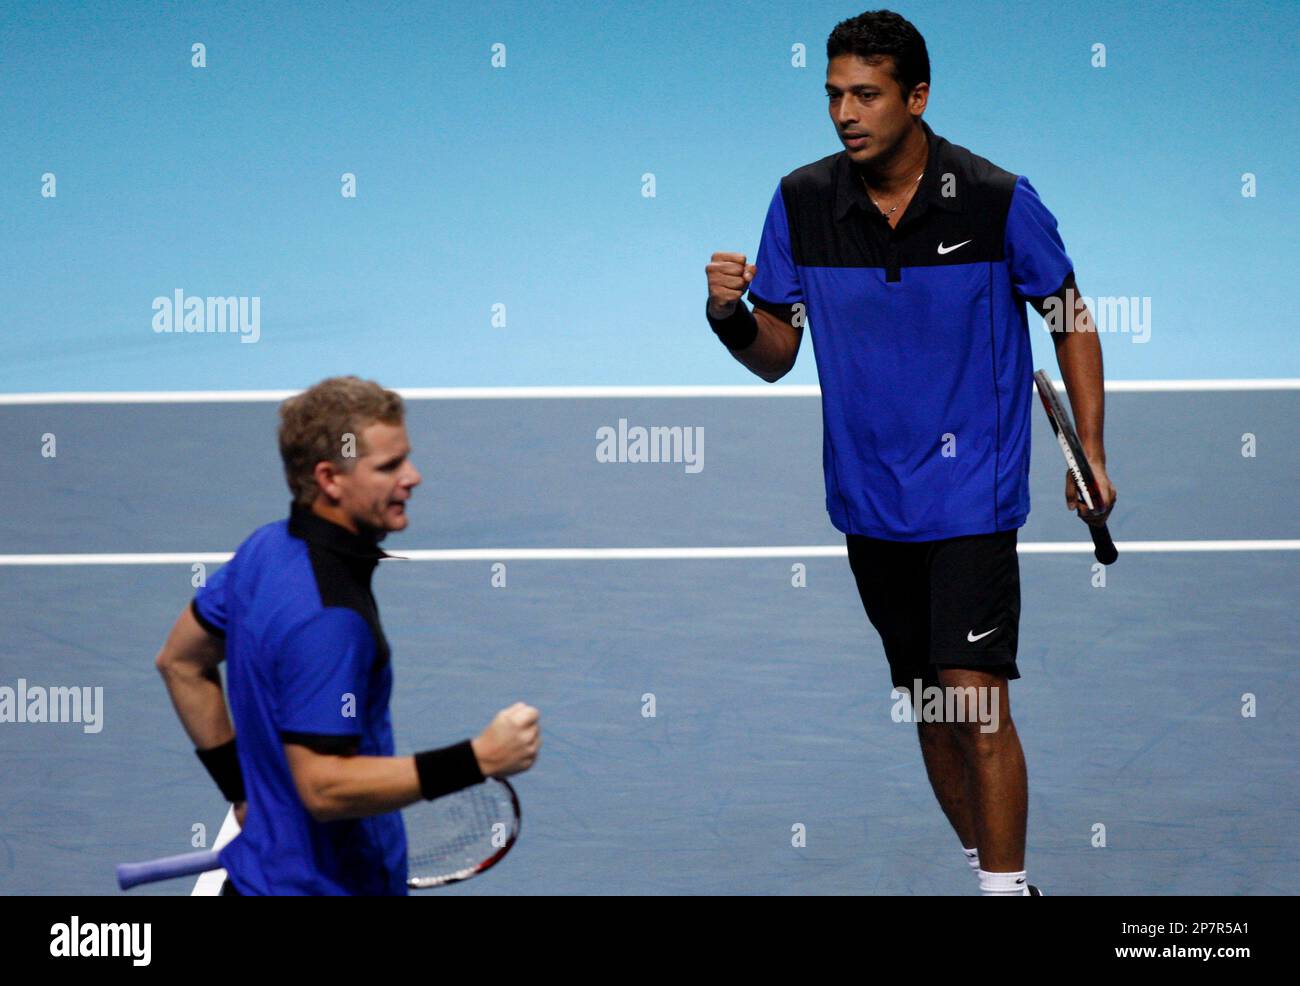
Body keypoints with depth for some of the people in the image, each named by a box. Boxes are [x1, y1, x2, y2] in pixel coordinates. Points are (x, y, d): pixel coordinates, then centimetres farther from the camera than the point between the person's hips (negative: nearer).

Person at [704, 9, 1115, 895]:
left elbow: (1071, 321, 2)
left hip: (973, 491, -4)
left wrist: (1090, 452, -3)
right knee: (927, 707, 12)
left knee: (975, 700, -14)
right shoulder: (803, 203, -1)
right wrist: (733, 315, -19)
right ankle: (985, 867, 27)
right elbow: (776, 355, 3)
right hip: (870, 502, 4)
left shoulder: (997, 200, -10)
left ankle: (1009, 890, -8)